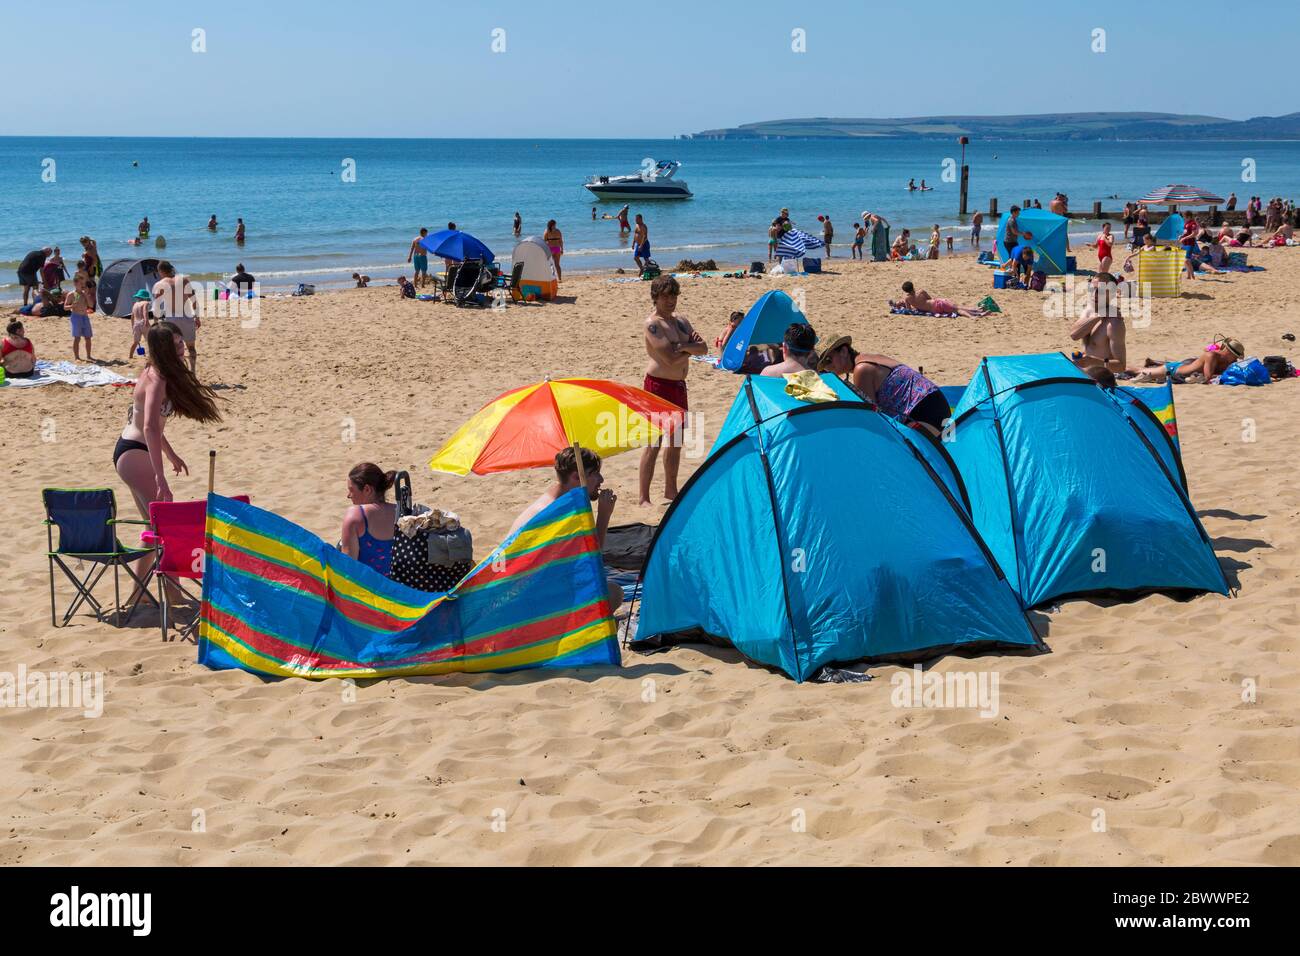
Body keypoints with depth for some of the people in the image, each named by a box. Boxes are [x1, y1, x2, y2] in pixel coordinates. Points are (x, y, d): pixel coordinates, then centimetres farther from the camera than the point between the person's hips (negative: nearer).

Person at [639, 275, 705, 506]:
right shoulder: (653, 324, -13)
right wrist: (691, 349, -6)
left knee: (676, 440, 17)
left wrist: (685, 346, -14)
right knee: (654, 443, -9)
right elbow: (670, 358, -23)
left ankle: (670, 490, 31)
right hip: (658, 385, -9)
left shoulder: (681, 320, 13)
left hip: (679, 385, 9)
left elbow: (703, 348, 5)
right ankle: (643, 497, -6)